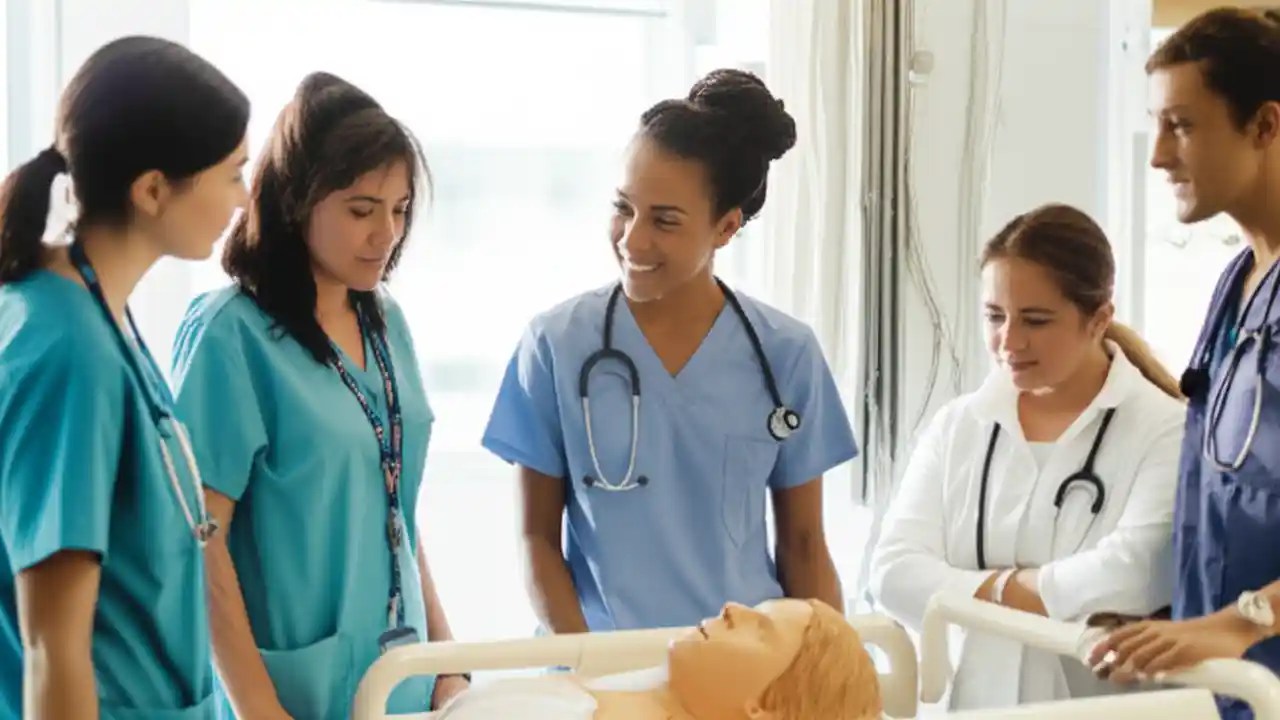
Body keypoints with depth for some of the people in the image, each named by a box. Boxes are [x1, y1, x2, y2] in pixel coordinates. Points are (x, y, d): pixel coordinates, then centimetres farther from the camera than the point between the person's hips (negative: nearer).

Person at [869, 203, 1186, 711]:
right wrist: (1066, 596, -12)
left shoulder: (1165, 429, -4)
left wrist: (994, 590, -7)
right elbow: (894, 571, -3)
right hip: (977, 699, 2)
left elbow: (1135, 575, -19)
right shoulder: (955, 426, 8)